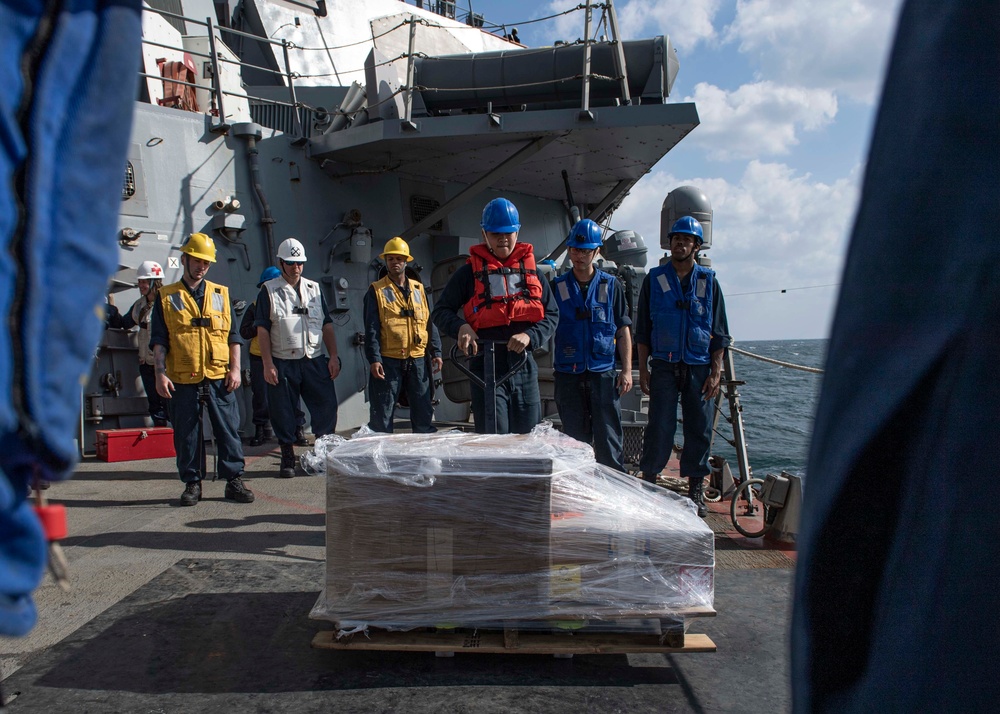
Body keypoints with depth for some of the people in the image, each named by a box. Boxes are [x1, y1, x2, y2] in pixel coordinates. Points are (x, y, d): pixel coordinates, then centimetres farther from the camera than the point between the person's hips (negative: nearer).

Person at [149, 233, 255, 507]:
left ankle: (234, 480, 12)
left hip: (219, 378, 1)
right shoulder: (167, 297, 7)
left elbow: (232, 335, 11)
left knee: (228, 430, 3)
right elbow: (158, 340, 4)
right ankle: (192, 483, 18)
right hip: (182, 379, -1)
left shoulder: (221, 294, 12)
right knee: (186, 435, 5)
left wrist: (235, 368, 2)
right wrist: (160, 373, -6)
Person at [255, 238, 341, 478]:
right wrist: (267, 365, -9)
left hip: (315, 361, 3)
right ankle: (287, 457, 18)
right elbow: (263, 330, -2)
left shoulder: (314, 289, 13)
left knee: (326, 406, 0)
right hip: (283, 363, -2)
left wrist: (333, 356, 5)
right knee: (283, 412, 4)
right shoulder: (269, 291, 3)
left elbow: (327, 324, 13)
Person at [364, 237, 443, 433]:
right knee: (382, 413, 2)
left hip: (418, 360, 3)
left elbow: (429, 322, 15)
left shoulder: (418, 289, 14)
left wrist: (436, 352, 7)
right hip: (388, 360, -3)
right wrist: (374, 359, -13)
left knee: (423, 412, 8)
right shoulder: (376, 290, 3)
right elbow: (371, 327, -3)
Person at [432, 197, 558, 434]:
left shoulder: (532, 271, 12)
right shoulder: (469, 272, 5)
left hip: (524, 369, 3)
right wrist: (460, 327, -15)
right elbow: (440, 312, 7)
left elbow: (552, 314, 8)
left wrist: (530, 336, -12)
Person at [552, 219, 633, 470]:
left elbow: (623, 330, 6)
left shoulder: (611, 285, 6)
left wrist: (627, 370, 0)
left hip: (603, 373, -1)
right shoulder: (557, 287, 7)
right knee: (575, 438, 9)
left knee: (608, 437, -1)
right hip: (568, 374, 1)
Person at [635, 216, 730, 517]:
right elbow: (642, 330, 7)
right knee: (659, 428, -3)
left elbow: (719, 332, 8)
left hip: (699, 367, 1)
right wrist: (642, 369, 0)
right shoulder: (654, 279, 7)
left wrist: (716, 372, 0)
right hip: (664, 366, -1)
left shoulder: (708, 281, 8)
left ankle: (696, 491, 15)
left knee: (699, 429, 4)